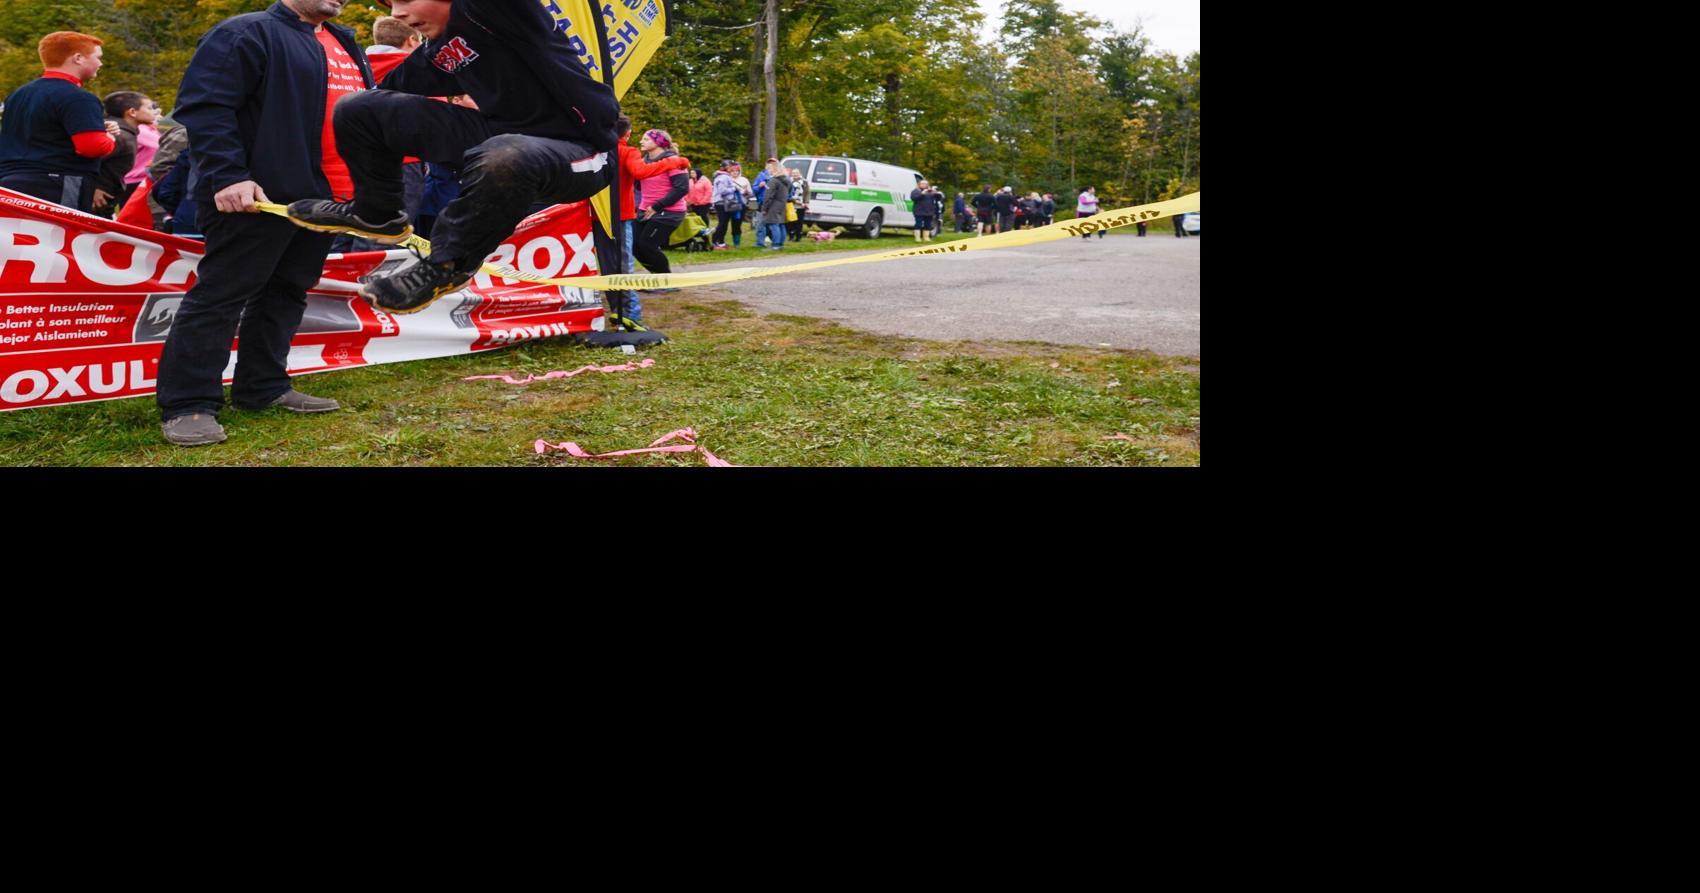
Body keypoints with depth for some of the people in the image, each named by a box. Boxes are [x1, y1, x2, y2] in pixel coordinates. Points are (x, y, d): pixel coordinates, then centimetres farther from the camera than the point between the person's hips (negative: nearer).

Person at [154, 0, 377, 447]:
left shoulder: (346, 44, 19)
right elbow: (204, 105, -15)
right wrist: (228, 174, -23)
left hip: (320, 196, 9)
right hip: (260, 194, -9)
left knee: (288, 291, 14)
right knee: (221, 295, -6)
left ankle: (263, 387, 24)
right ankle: (187, 404, -3)